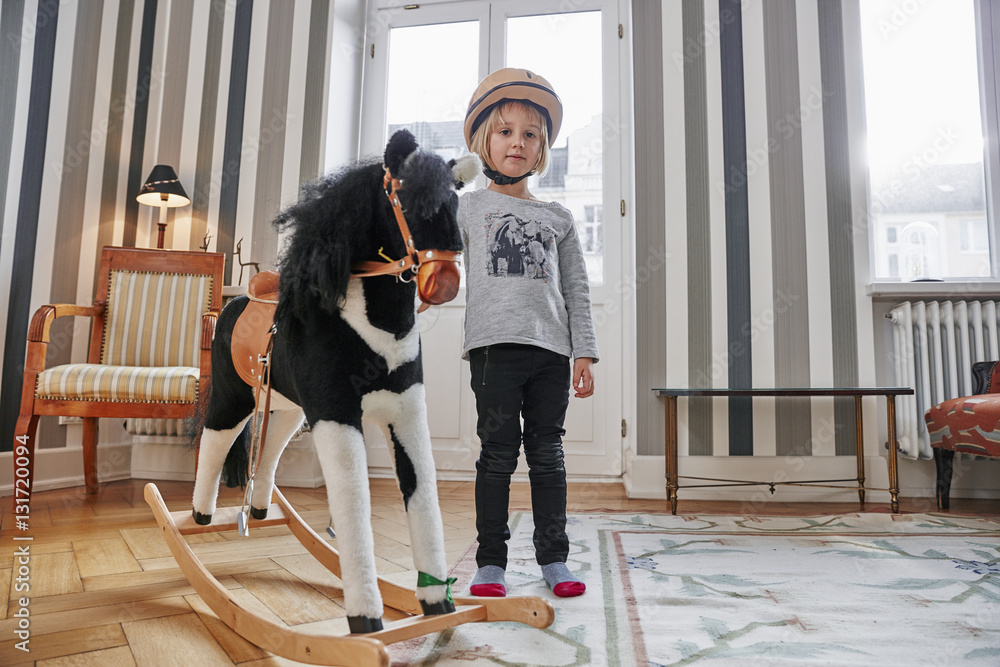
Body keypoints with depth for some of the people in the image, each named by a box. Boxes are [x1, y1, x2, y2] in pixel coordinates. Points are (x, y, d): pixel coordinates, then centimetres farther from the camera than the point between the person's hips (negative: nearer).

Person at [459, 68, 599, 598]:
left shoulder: (558, 217, 16)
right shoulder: (468, 207, 12)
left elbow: (577, 288, 13)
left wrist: (584, 352, 6)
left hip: (551, 346, 2)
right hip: (495, 344, -2)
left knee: (547, 454, 5)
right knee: (498, 452, -1)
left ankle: (554, 560, 14)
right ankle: (491, 562, 9)